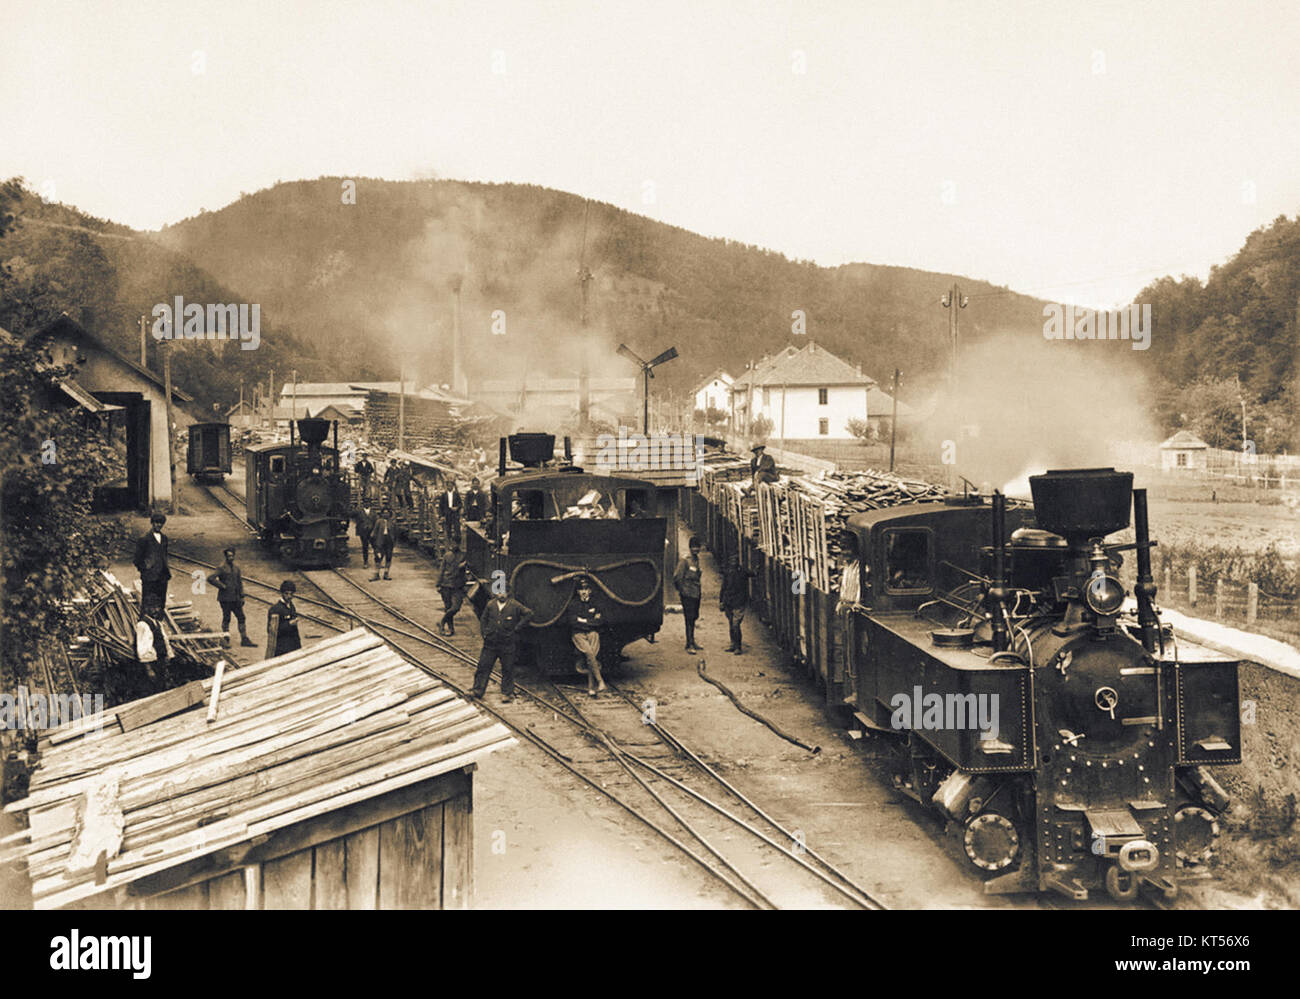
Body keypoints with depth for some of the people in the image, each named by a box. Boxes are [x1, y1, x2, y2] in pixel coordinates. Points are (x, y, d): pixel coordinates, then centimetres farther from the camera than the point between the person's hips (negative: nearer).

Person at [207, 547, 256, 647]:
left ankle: (244, 639, 9)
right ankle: (225, 639, 12)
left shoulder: (236, 568, 11)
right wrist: (222, 586, -16)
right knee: (226, 618, 1)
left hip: (235, 598, 6)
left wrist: (242, 597, 10)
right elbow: (210, 578, -19)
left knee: (241, 617, 4)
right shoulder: (222, 569, -9)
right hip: (225, 599, -6)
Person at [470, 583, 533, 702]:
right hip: (490, 643, 3)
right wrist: (484, 632, 5)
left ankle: (507, 693, 14)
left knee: (507, 669, 4)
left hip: (508, 644, -3)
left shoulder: (515, 606, -6)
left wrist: (517, 628, -8)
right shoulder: (491, 605, 5)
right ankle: (478, 690, 13)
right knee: (483, 666, 4)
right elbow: (483, 619, 18)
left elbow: (529, 614, -6)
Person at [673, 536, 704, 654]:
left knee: (694, 618, 13)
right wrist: (681, 590, -9)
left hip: (696, 594, 8)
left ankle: (691, 643, 22)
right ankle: (690, 644, -7)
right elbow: (677, 577, -14)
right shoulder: (685, 559, -13)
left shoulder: (697, 558, 13)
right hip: (688, 595, -8)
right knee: (689, 619, -8)